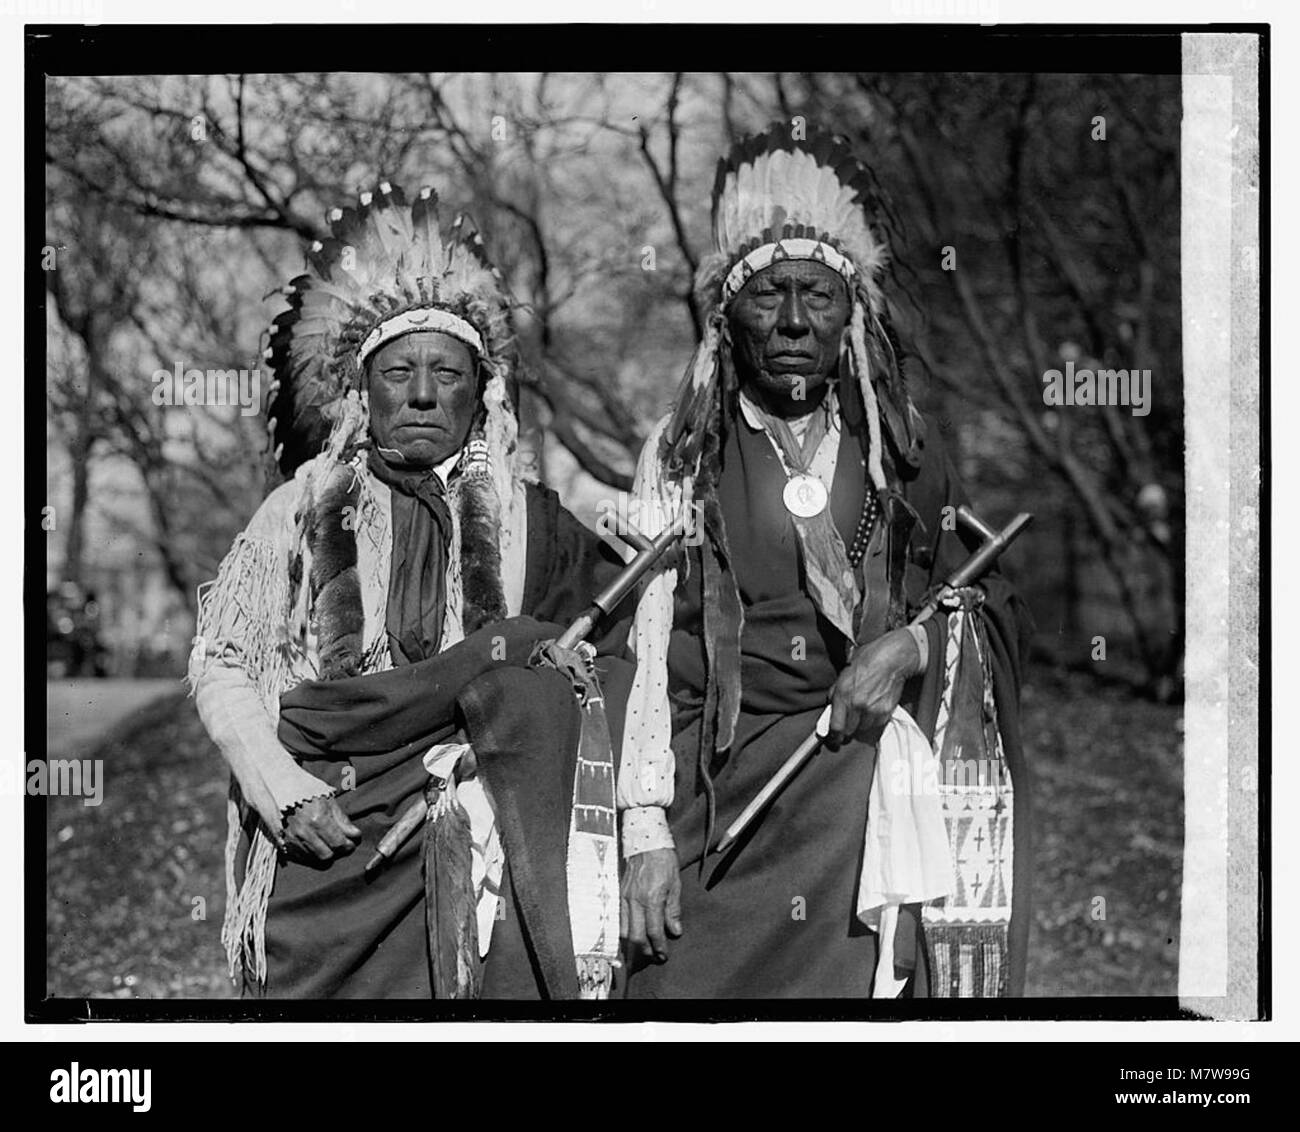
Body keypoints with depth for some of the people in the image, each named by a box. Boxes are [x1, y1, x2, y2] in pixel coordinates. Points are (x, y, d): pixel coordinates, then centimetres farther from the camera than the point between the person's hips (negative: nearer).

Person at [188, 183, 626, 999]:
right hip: (323, 839, 0)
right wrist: (285, 792, -6)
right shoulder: (302, 512, 10)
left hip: (480, 856, 0)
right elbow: (219, 663, 7)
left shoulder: (530, 519, 10)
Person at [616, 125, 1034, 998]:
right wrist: (647, 832, -8)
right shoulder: (683, 456, 6)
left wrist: (911, 645, -8)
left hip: (885, 782, 1)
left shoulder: (907, 446, 11)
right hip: (728, 791, -1)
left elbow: (1006, 607, 13)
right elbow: (651, 649, 1)